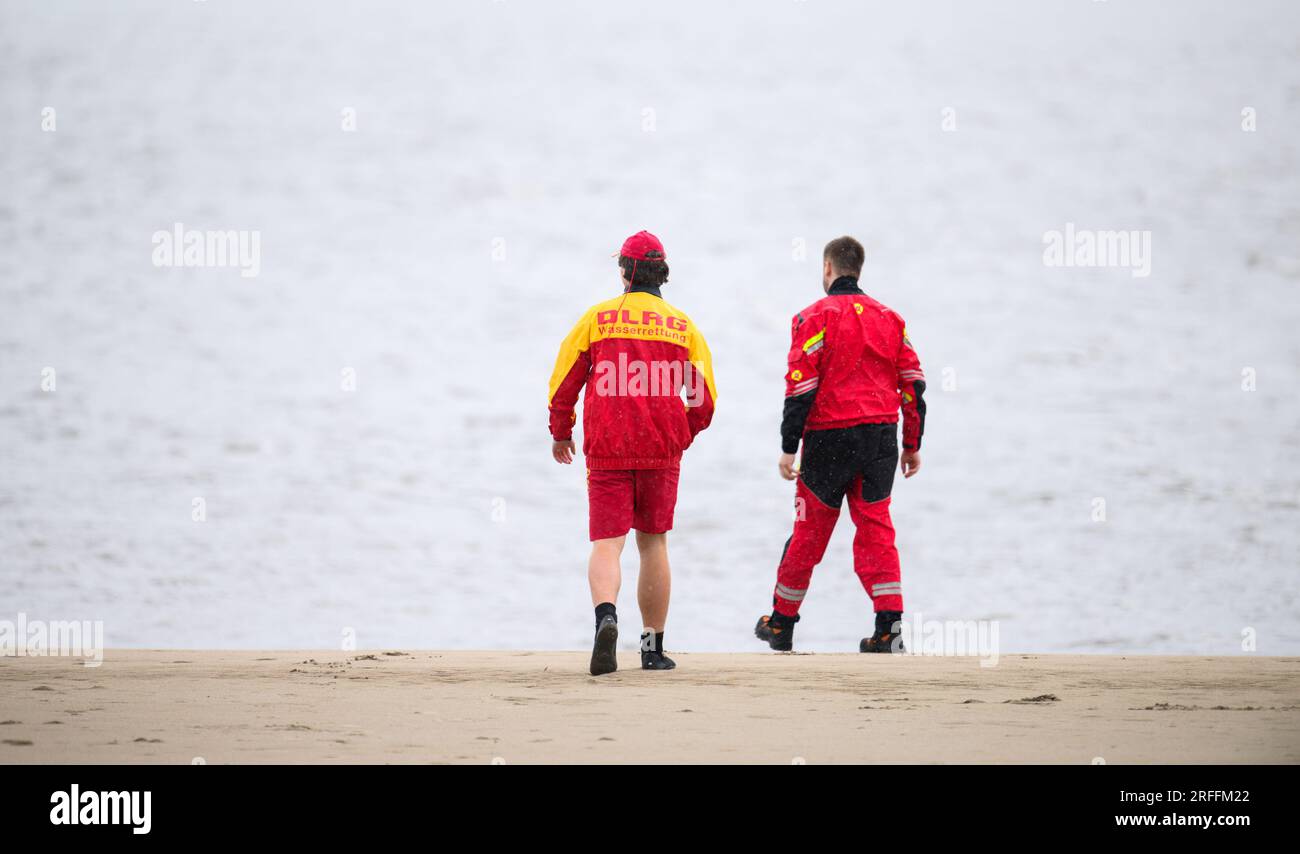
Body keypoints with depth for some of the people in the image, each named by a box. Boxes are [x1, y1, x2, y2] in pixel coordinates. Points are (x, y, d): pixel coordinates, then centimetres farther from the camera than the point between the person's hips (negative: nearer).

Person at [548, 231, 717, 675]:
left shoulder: (597, 318, 0)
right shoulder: (682, 326, 5)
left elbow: (563, 383, 2)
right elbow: (704, 399, 5)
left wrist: (560, 434, 18)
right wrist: (681, 437, 23)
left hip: (606, 451, -2)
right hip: (662, 453, 2)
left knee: (607, 543, -5)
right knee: (653, 543, 14)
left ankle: (606, 616, -34)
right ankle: (653, 647, 19)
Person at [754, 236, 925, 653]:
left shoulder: (815, 318, -5)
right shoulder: (889, 318, 11)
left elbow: (801, 388, -11)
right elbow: (913, 383, 10)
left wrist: (788, 448, -9)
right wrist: (912, 445, 15)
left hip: (830, 439, -4)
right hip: (880, 436, 4)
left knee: (809, 533, 7)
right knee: (876, 531, 5)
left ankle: (781, 623, 20)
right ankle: (889, 627, -8)